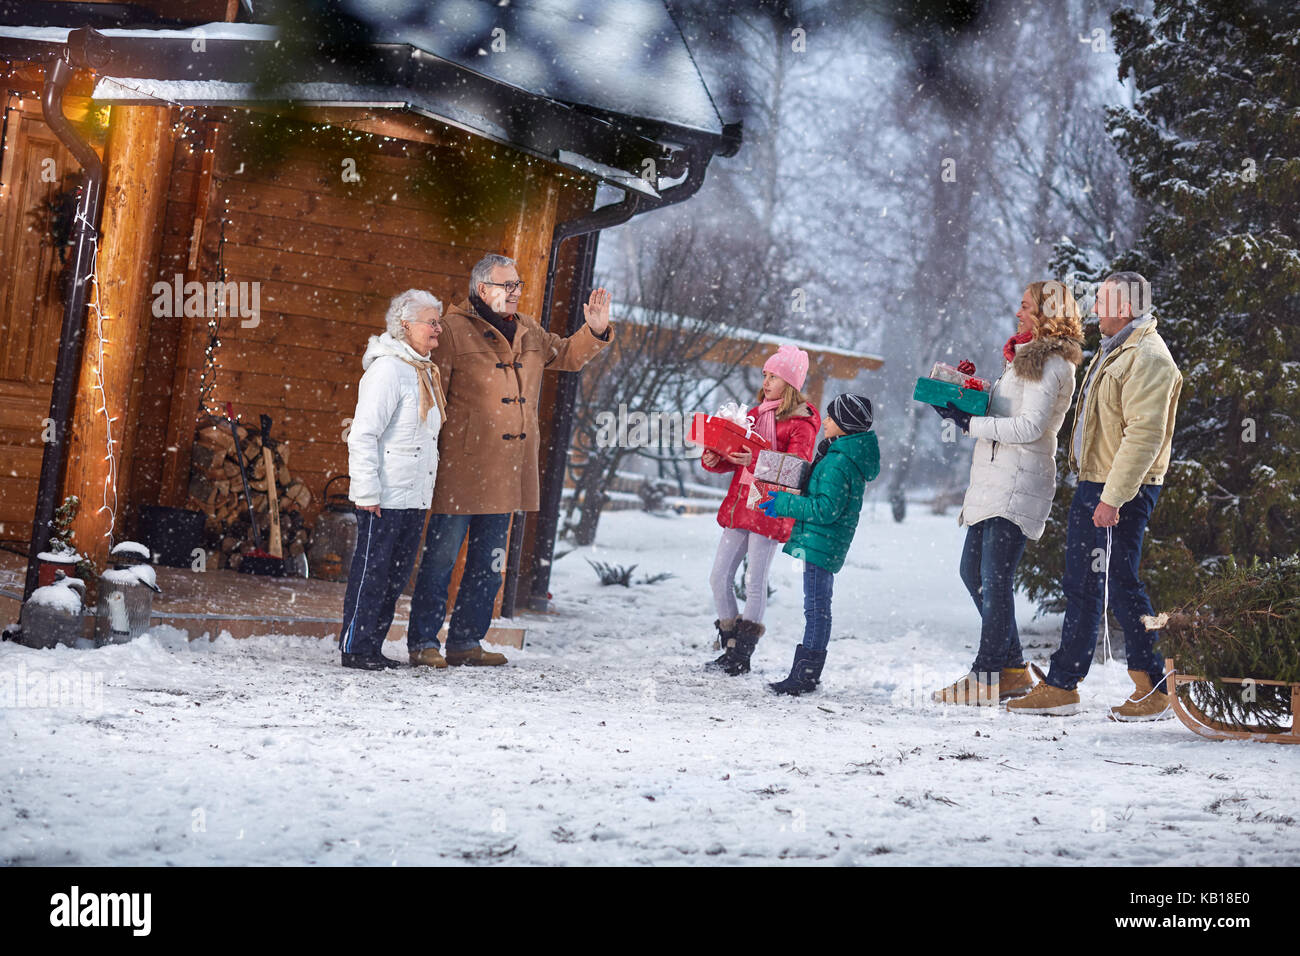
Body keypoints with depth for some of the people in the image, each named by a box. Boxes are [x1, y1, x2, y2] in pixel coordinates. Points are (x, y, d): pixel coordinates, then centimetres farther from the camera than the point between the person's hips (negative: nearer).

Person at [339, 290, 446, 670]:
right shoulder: (388, 370, -14)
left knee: (396, 576, 11)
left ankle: (372, 646, 19)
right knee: (371, 572, -3)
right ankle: (354, 648, 4)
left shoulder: (424, 371, 15)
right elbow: (362, 435, -17)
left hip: (414, 496, 9)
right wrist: (368, 491, -19)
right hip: (385, 496, -9)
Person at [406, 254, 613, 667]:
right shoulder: (454, 329, -8)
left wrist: (595, 332, 11)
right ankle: (423, 641, 4)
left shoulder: (527, 331, 14)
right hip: (461, 468, -7)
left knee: (489, 563, 11)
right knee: (441, 557, -3)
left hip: (507, 473, 7)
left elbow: (567, 355, 30)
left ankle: (465, 641, 19)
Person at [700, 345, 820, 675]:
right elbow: (735, 457, 17)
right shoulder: (755, 414, 17)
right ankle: (730, 648, 16)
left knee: (754, 582, -5)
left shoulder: (801, 423, -5)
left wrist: (757, 460, -33)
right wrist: (713, 459, -5)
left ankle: (743, 658, 3)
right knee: (719, 578, 5)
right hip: (739, 504, 7)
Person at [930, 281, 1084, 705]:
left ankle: (986, 677, -7)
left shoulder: (1051, 364, -10)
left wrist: (970, 423, -18)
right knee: (974, 571, 12)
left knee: (995, 578, -10)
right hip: (994, 479, 11)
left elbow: (1029, 426, -18)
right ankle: (1013, 667, 18)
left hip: (1019, 482, -11)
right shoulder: (1025, 357, 21)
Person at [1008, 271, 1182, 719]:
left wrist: (1113, 498, -26)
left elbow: (1144, 436, -23)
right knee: (1081, 586, 12)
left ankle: (1154, 691, 0)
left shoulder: (1148, 359, -16)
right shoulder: (1114, 351, 17)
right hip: (1093, 484, 10)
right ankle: (1061, 686, 18)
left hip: (1121, 491, -10)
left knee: (1121, 585, -7)